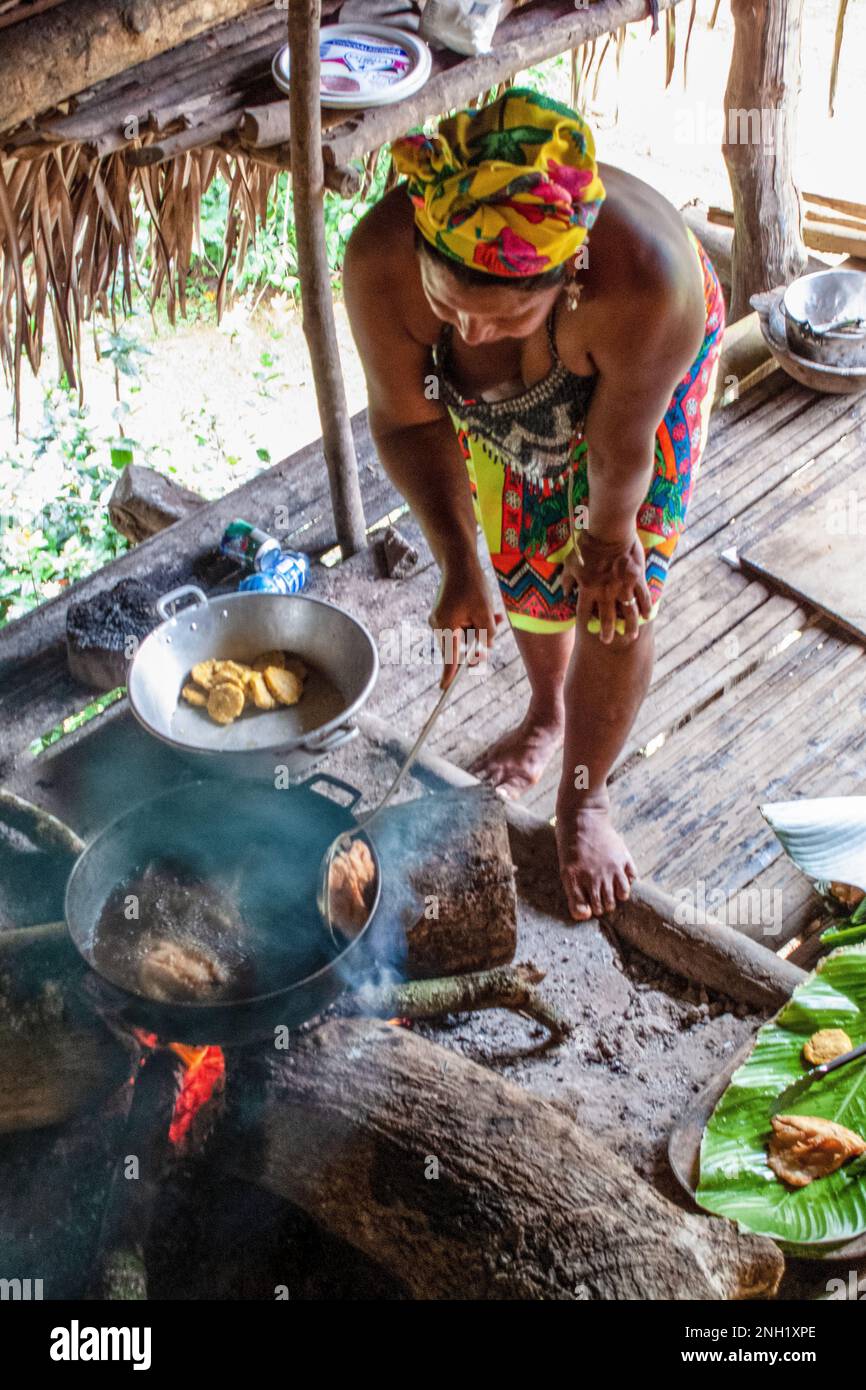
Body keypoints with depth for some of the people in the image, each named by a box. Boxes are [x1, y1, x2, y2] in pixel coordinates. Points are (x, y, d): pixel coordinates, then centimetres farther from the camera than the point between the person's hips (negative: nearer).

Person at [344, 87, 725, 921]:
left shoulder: (646, 275, -47)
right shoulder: (381, 259, -39)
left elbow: (623, 444, -28)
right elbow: (406, 421, -23)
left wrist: (610, 533, -10)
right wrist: (458, 562, -33)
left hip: (647, 365, -2)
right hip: (498, 391, 3)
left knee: (618, 598, -1)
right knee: (525, 564, 16)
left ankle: (585, 798, 23)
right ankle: (547, 711, 48)